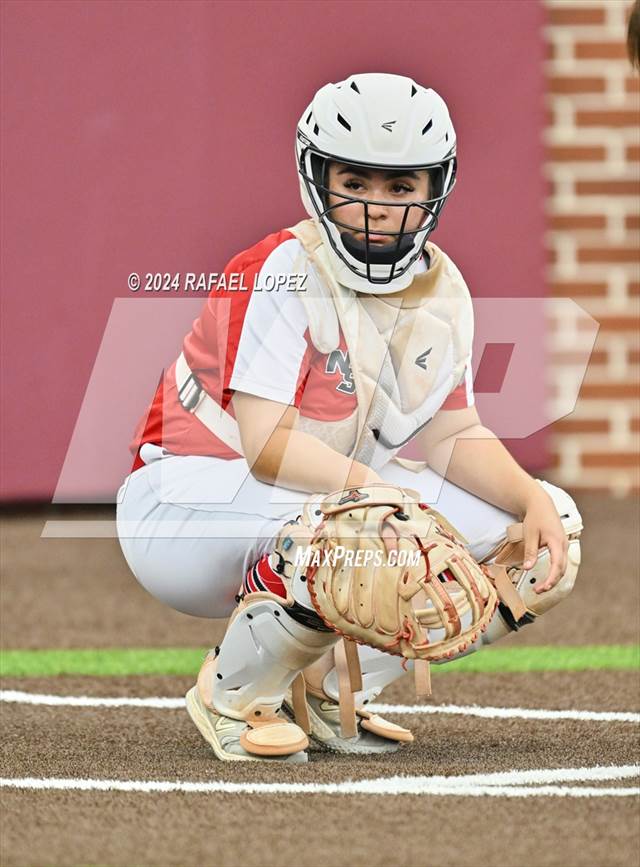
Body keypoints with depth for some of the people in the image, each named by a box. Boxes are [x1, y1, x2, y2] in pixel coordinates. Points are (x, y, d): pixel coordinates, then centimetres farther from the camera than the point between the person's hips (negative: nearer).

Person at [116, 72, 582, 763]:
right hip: (187, 503, -8)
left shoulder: (442, 290, 2)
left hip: (333, 493, 8)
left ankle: (329, 690, 3)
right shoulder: (282, 273, -20)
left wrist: (534, 501, -17)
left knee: (548, 530, -6)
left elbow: (451, 435, 2)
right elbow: (268, 444, -29)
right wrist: (386, 497, -41)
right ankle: (235, 694, -11)